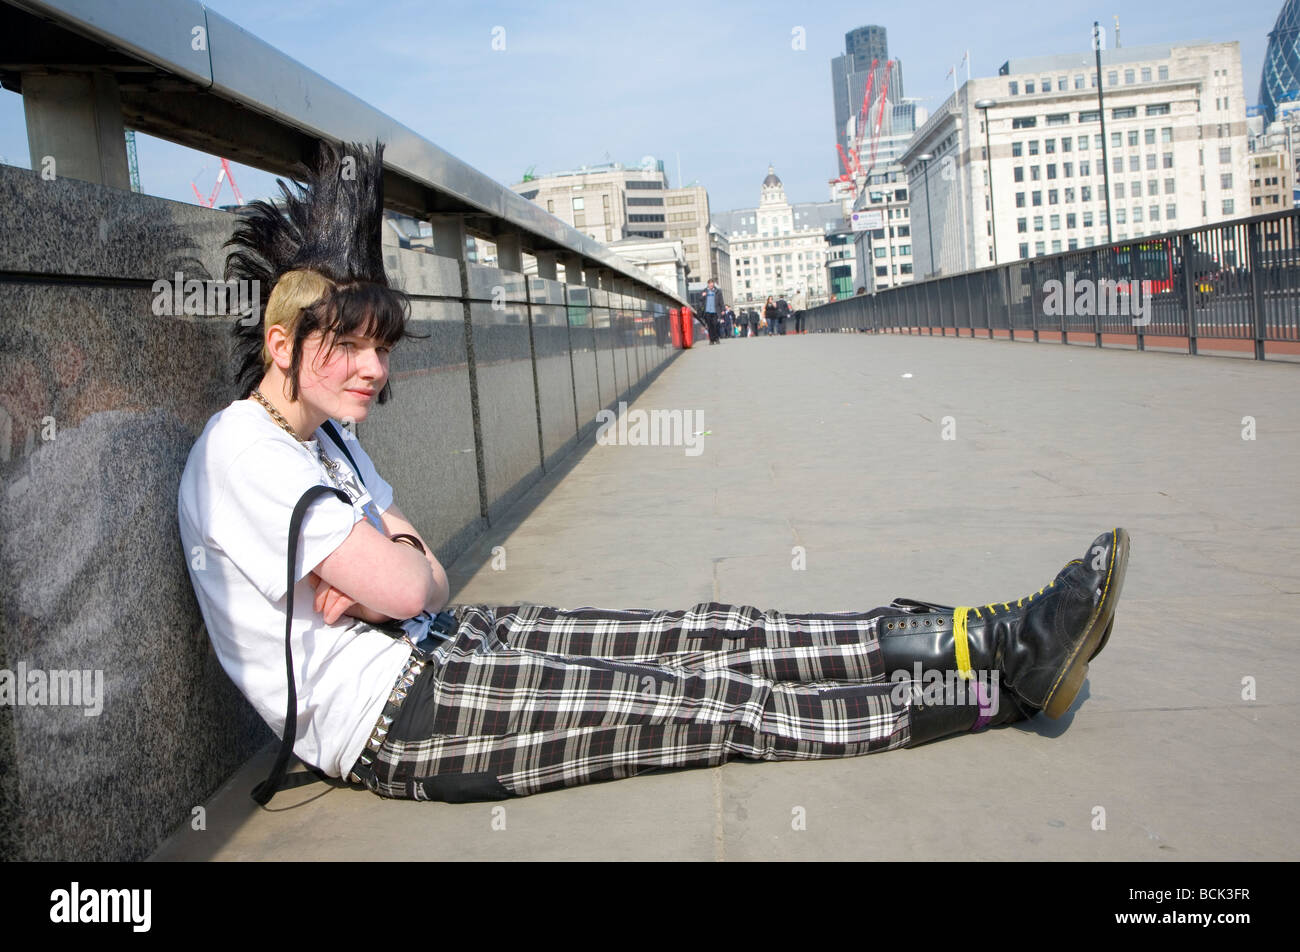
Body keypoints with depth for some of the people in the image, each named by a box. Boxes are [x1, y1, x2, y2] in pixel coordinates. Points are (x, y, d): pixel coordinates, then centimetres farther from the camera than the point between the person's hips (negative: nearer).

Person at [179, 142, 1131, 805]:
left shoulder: (327, 436, 13)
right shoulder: (241, 453, -18)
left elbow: (432, 579, 10)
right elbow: (406, 588, -24)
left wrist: (375, 566, -12)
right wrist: (393, 563, -1)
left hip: (441, 648, 9)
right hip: (392, 719, -9)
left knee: (714, 637, -3)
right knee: (724, 702, -12)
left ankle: (996, 638, -1)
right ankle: (1007, 684, -4)